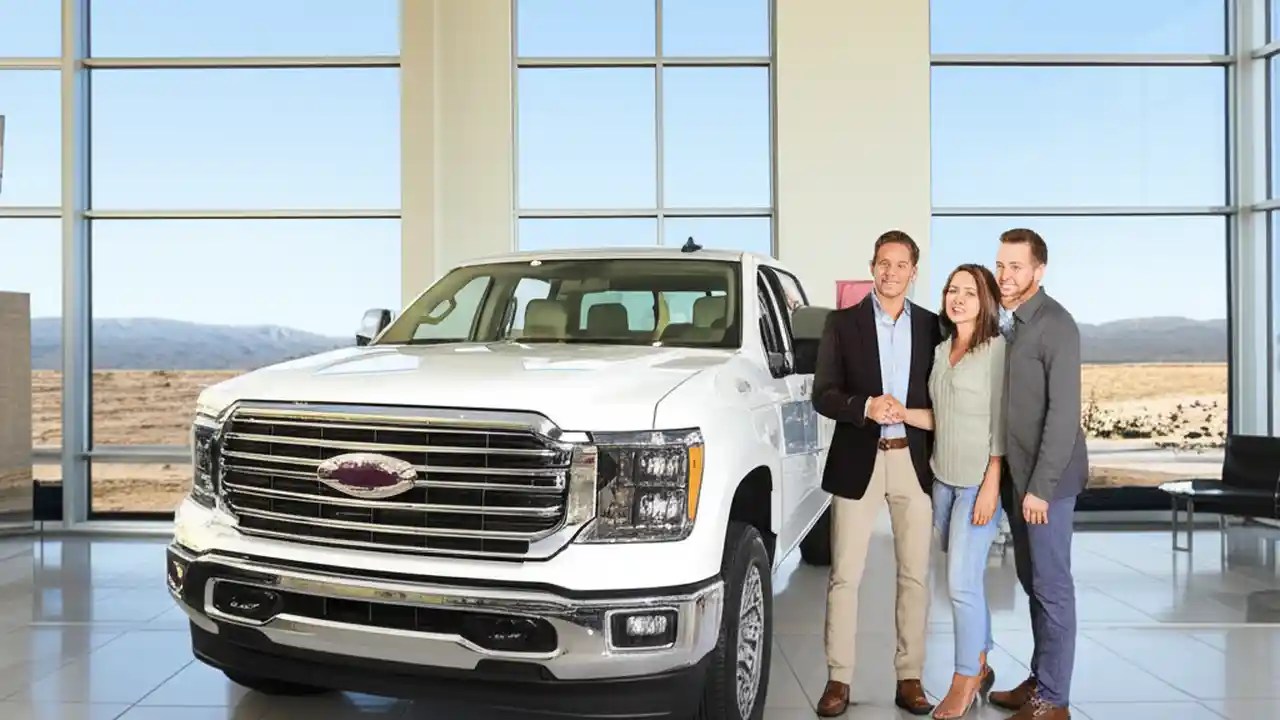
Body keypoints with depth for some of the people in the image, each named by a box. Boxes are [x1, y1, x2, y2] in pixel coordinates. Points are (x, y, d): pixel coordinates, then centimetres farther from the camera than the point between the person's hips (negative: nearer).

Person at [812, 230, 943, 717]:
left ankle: (910, 678, 16)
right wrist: (866, 407, -20)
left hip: (914, 462, 2)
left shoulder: (931, 326, 8)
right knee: (844, 576, 0)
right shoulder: (843, 324, 2)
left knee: (915, 575, 6)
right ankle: (839, 679, 8)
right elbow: (823, 395, -3)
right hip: (858, 462, -2)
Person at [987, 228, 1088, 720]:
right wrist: (1014, 480, 7)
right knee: (1031, 582, 14)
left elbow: (1064, 412, -18)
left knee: (1051, 586, -1)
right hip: (1015, 474, 7)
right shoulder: (1004, 321, 10)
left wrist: (1041, 487, -19)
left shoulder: (1055, 325, -14)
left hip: (1046, 476, -7)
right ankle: (1040, 679, 26)